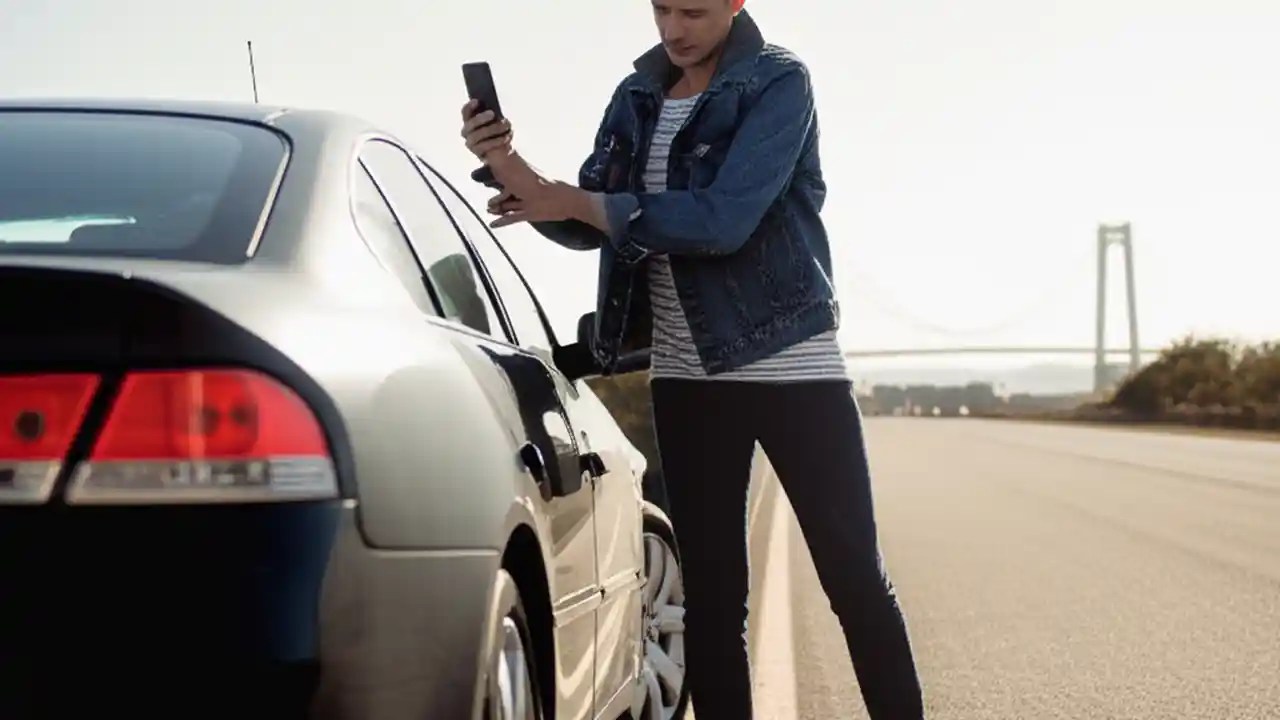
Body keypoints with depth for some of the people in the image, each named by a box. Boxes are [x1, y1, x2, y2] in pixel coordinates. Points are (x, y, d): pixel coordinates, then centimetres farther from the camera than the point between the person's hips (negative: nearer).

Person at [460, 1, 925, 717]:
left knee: (856, 577, -1)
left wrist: (578, 201, -21)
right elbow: (593, 224, 6)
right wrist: (515, 172, -12)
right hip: (687, 376, 5)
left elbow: (724, 219, -22)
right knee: (711, 594, 8)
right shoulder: (638, 97, 8)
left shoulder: (779, 84, -10)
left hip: (792, 367, -5)